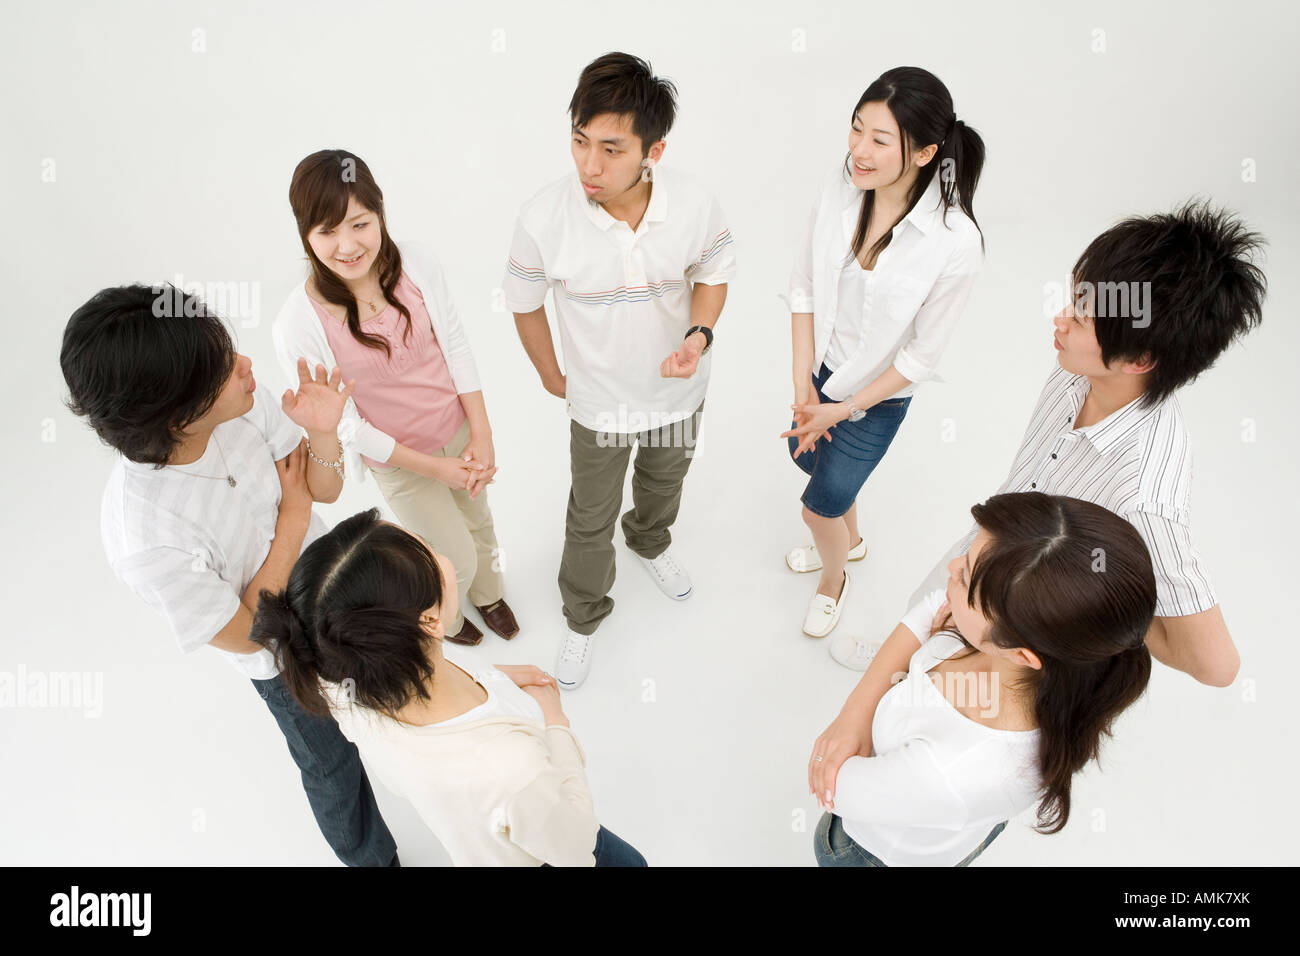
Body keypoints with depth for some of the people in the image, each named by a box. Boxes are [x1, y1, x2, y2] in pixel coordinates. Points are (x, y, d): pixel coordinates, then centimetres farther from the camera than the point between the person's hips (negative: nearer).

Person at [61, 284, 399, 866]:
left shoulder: (239, 403, -27)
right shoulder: (148, 543, -39)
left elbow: (326, 489, -12)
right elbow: (245, 634, -23)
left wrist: (323, 435, -34)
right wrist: (292, 517, -25)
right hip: (286, 659, -4)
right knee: (335, 769, 24)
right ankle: (372, 856, 55)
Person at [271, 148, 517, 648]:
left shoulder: (416, 264, -20)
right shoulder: (298, 326, -28)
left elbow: (456, 347, -8)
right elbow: (346, 426, -18)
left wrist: (482, 436, -11)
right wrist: (433, 466, -17)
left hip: (460, 430, 3)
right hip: (398, 459, -3)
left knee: (478, 519, 28)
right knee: (458, 560, 13)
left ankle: (488, 594, 61)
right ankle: (441, 616, 51)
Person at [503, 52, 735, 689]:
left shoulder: (695, 205, -26)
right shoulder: (543, 219, -30)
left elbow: (714, 274, -6)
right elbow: (525, 303, -11)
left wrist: (699, 335, -26)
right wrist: (550, 374, 3)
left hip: (677, 390, 2)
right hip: (599, 402, -2)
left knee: (664, 485, 32)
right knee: (591, 520, 18)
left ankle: (651, 544, 68)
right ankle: (582, 617, 47)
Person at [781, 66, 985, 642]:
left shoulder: (955, 243, -30)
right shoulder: (840, 186, -18)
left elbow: (922, 354, -19)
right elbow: (804, 285, -8)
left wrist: (846, 408, -16)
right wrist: (802, 383, -11)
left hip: (879, 394, -5)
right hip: (820, 364, 5)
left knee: (821, 503, 7)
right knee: (810, 457, 27)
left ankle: (834, 577, 46)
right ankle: (851, 540, 61)